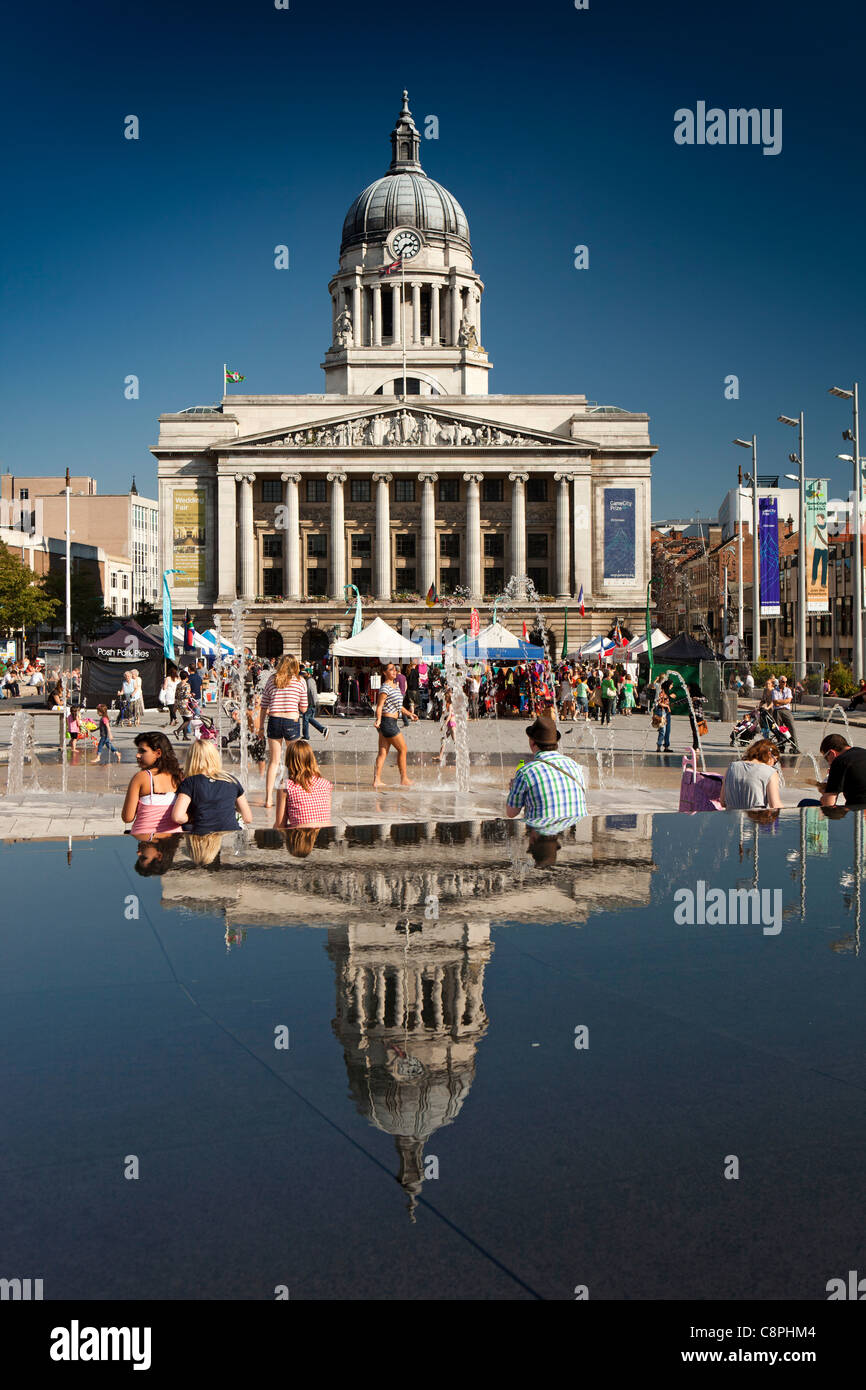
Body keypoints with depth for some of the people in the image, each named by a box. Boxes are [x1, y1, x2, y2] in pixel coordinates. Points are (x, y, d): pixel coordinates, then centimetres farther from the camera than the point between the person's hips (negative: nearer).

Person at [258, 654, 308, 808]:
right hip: (292, 722, -2)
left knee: (274, 761, 9)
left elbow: (263, 706, 7)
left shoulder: (272, 679, 6)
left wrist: (261, 727, 13)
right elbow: (303, 709, 4)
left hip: (274, 721, 2)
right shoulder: (300, 681, 0)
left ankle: (268, 798, 7)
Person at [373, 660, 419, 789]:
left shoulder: (396, 686, 16)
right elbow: (379, 706, -20)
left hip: (391, 722, 9)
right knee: (402, 749, 1)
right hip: (388, 721, -9)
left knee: (383, 752, 6)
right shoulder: (385, 688, -14)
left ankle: (376, 780, 5)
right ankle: (404, 779, 11)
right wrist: (378, 720, -33)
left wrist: (409, 714, 30)